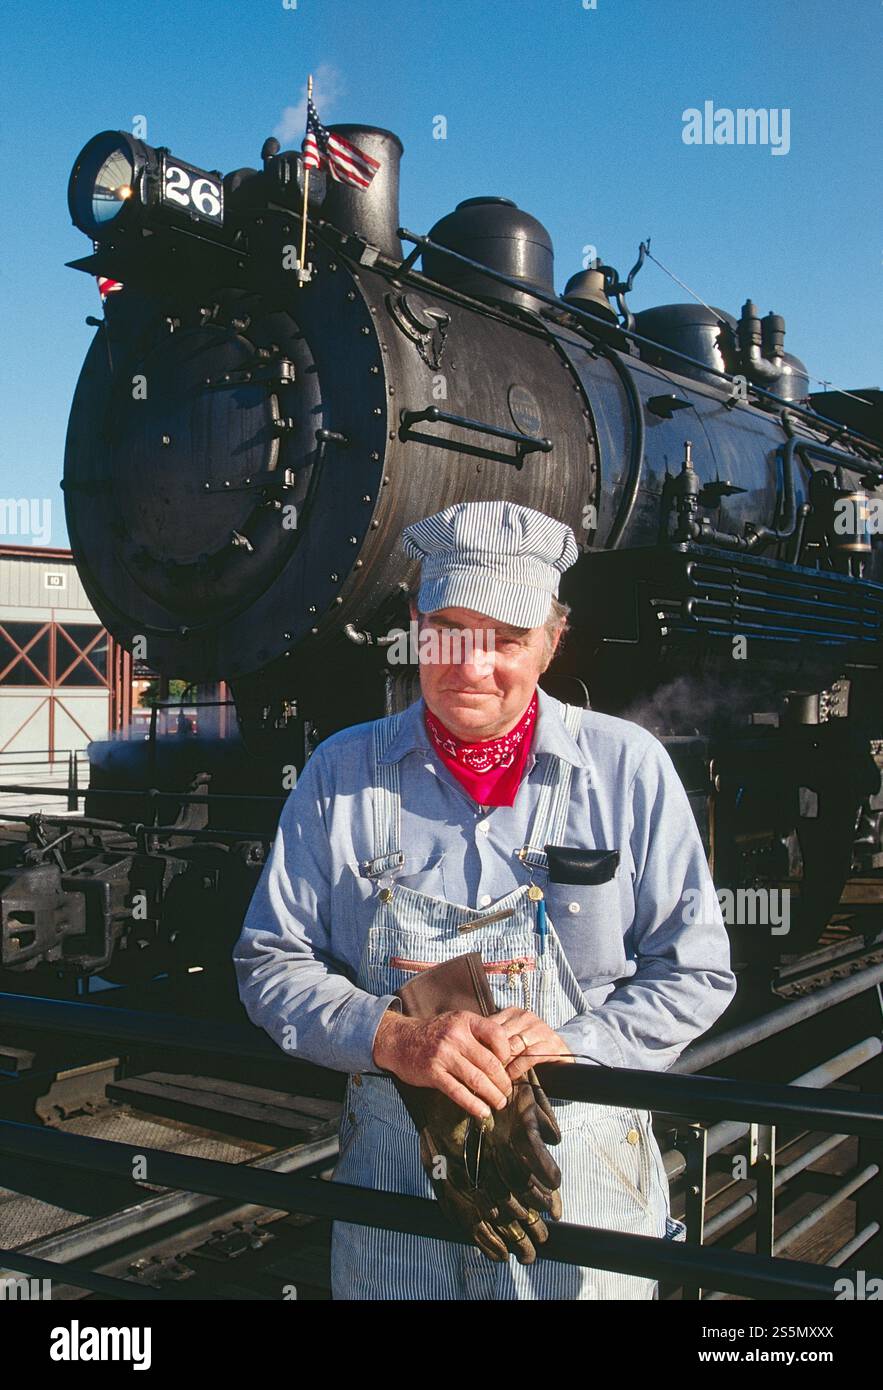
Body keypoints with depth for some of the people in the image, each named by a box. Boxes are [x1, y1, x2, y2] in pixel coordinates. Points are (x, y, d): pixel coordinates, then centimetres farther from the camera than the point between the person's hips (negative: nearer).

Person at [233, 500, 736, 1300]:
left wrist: (574, 1042, -18)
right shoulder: (342, 772, -2)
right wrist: (392, 1037, -18)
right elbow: (272, 963, -1)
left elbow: (696, 971, -1)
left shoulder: (627, 767, -6)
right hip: (391, 1169, 1)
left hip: (583, 1176, -1)